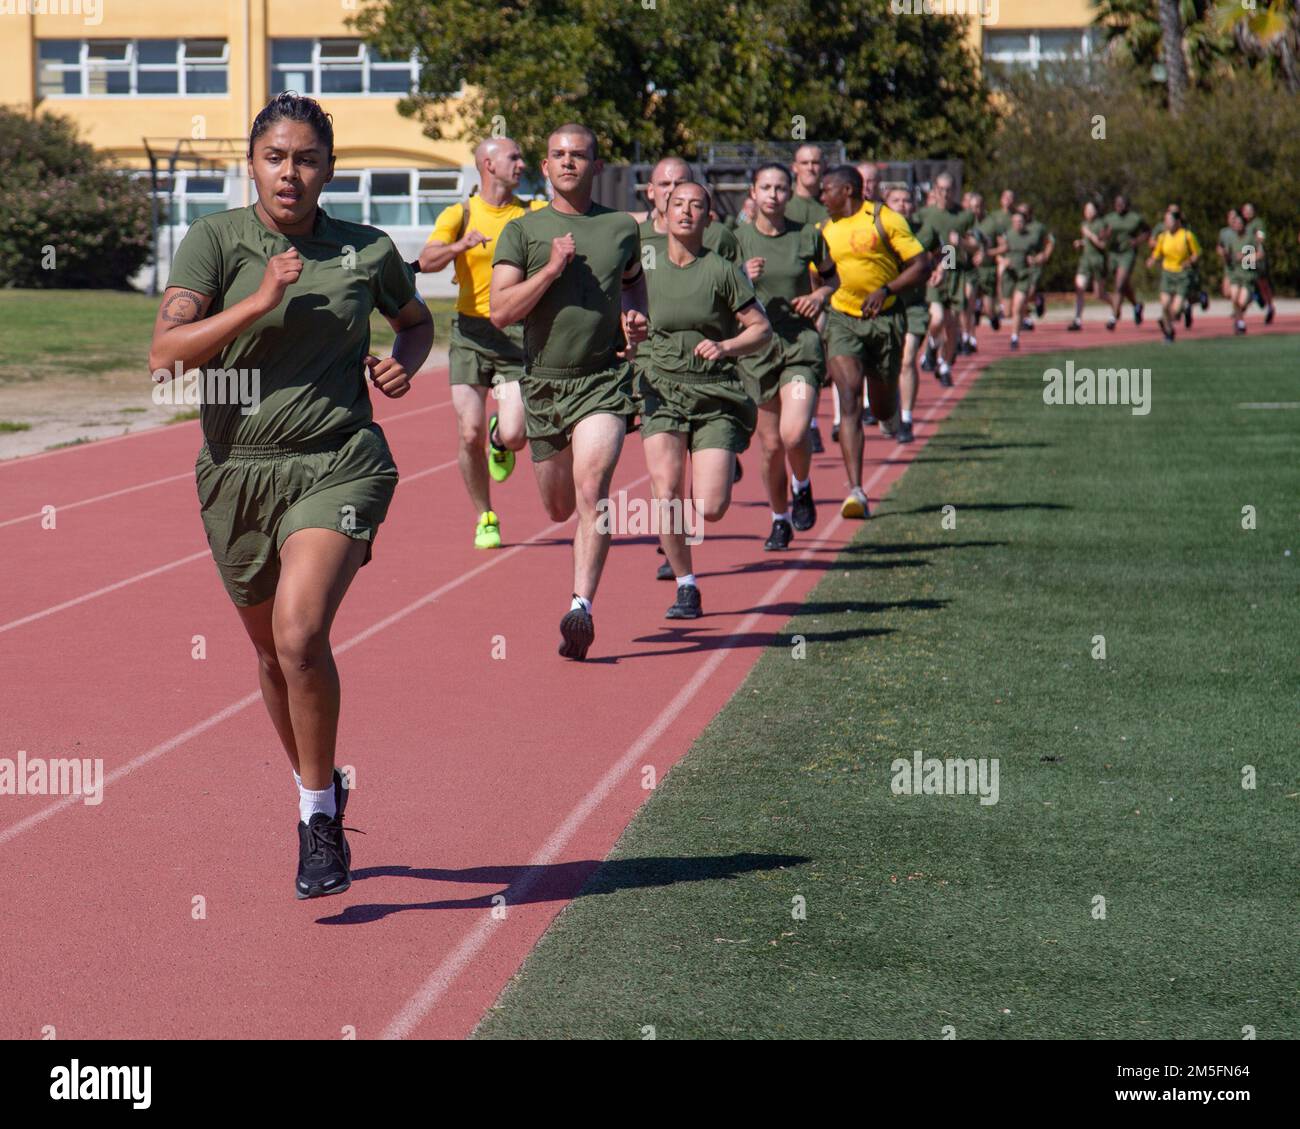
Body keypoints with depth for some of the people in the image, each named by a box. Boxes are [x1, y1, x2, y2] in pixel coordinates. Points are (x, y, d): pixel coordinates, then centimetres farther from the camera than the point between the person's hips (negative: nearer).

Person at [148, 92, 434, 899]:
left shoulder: (368, 252, 2)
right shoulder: (215, 241, -2)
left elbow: (417, 320, 24)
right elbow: (166, 353, -13)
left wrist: (405, 364, 2)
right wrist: (259, 301, -22)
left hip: (339, 463, -2)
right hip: (239, 470, 2)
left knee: (300, 635, -21)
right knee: (273, 652, 16)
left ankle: (321, 817, -5)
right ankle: (318, 796, 40)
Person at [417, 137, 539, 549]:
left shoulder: (534, 213, 8)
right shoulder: (460, 215, 1)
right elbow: (427, 261, -14)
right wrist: (459, 246, -33)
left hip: (519, 334, 1)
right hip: (471, 332, -1)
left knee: (513, 436, -12)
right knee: (471, 435, -5)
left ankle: (499, 441, 27)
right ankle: (485, 519, 15)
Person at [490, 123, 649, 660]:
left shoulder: (622, 227, 7)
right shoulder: (522, 230, 1)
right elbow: (500, 310, -7)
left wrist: (635, 317, 7)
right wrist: (552, 269, -17)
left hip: (605, 379, -1)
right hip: (544, 380, 1)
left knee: (591, 488, -21)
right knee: (559, 506, 14)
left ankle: (581, 605, -26)